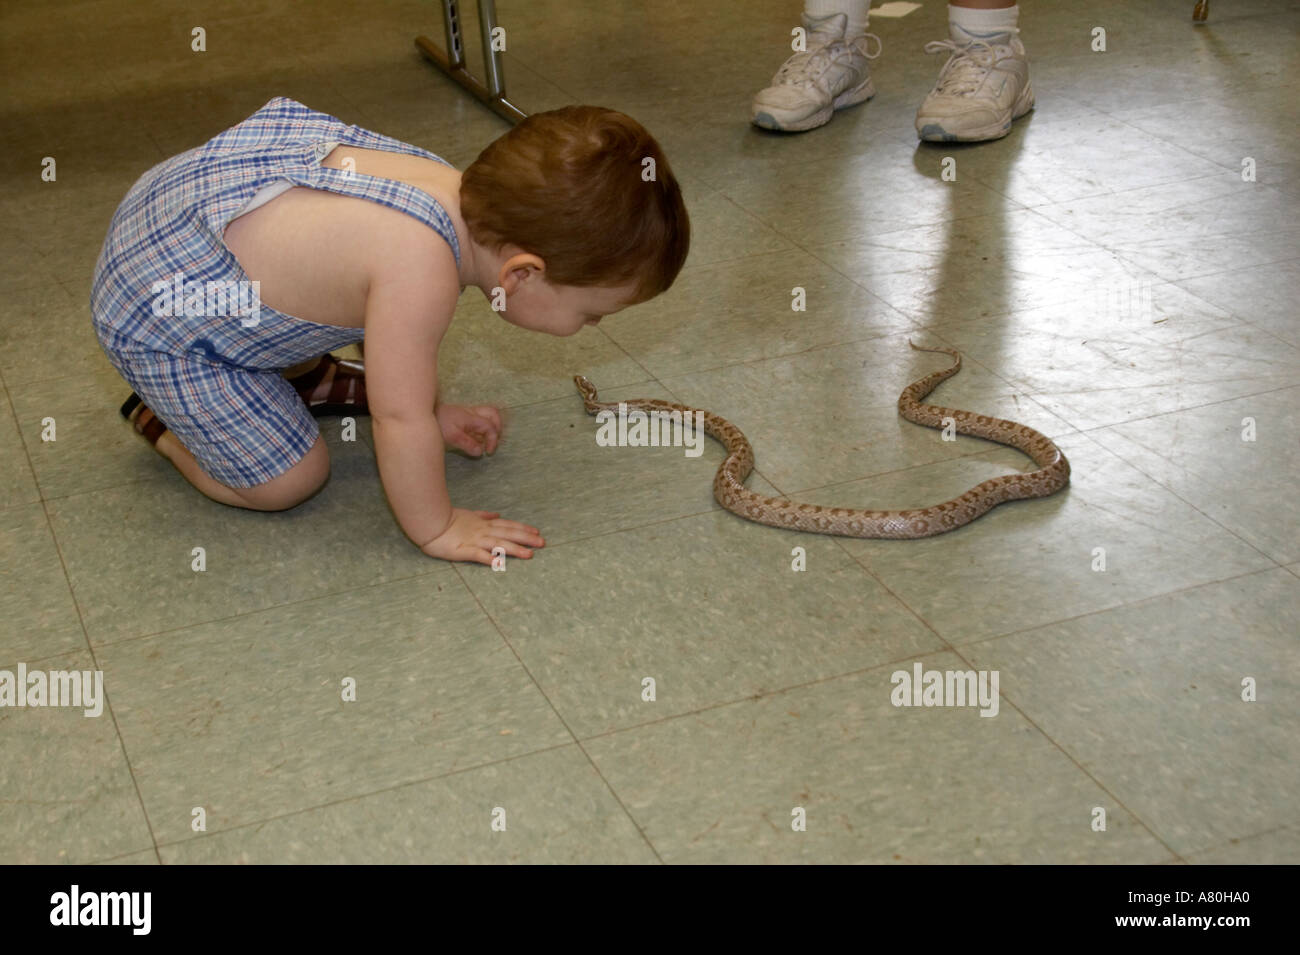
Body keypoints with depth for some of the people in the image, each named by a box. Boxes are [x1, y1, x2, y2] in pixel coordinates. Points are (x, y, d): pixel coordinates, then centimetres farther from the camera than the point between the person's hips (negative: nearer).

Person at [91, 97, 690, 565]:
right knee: (288, 480, -3)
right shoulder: (422, 271, -37)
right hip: (155, 321, -8)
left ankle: (305, 377, 39)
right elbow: (400, 419, -26)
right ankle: (161, 417, 16)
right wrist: (436, 530, -12)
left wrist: (432, 415, 18)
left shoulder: (454, 187, -9)